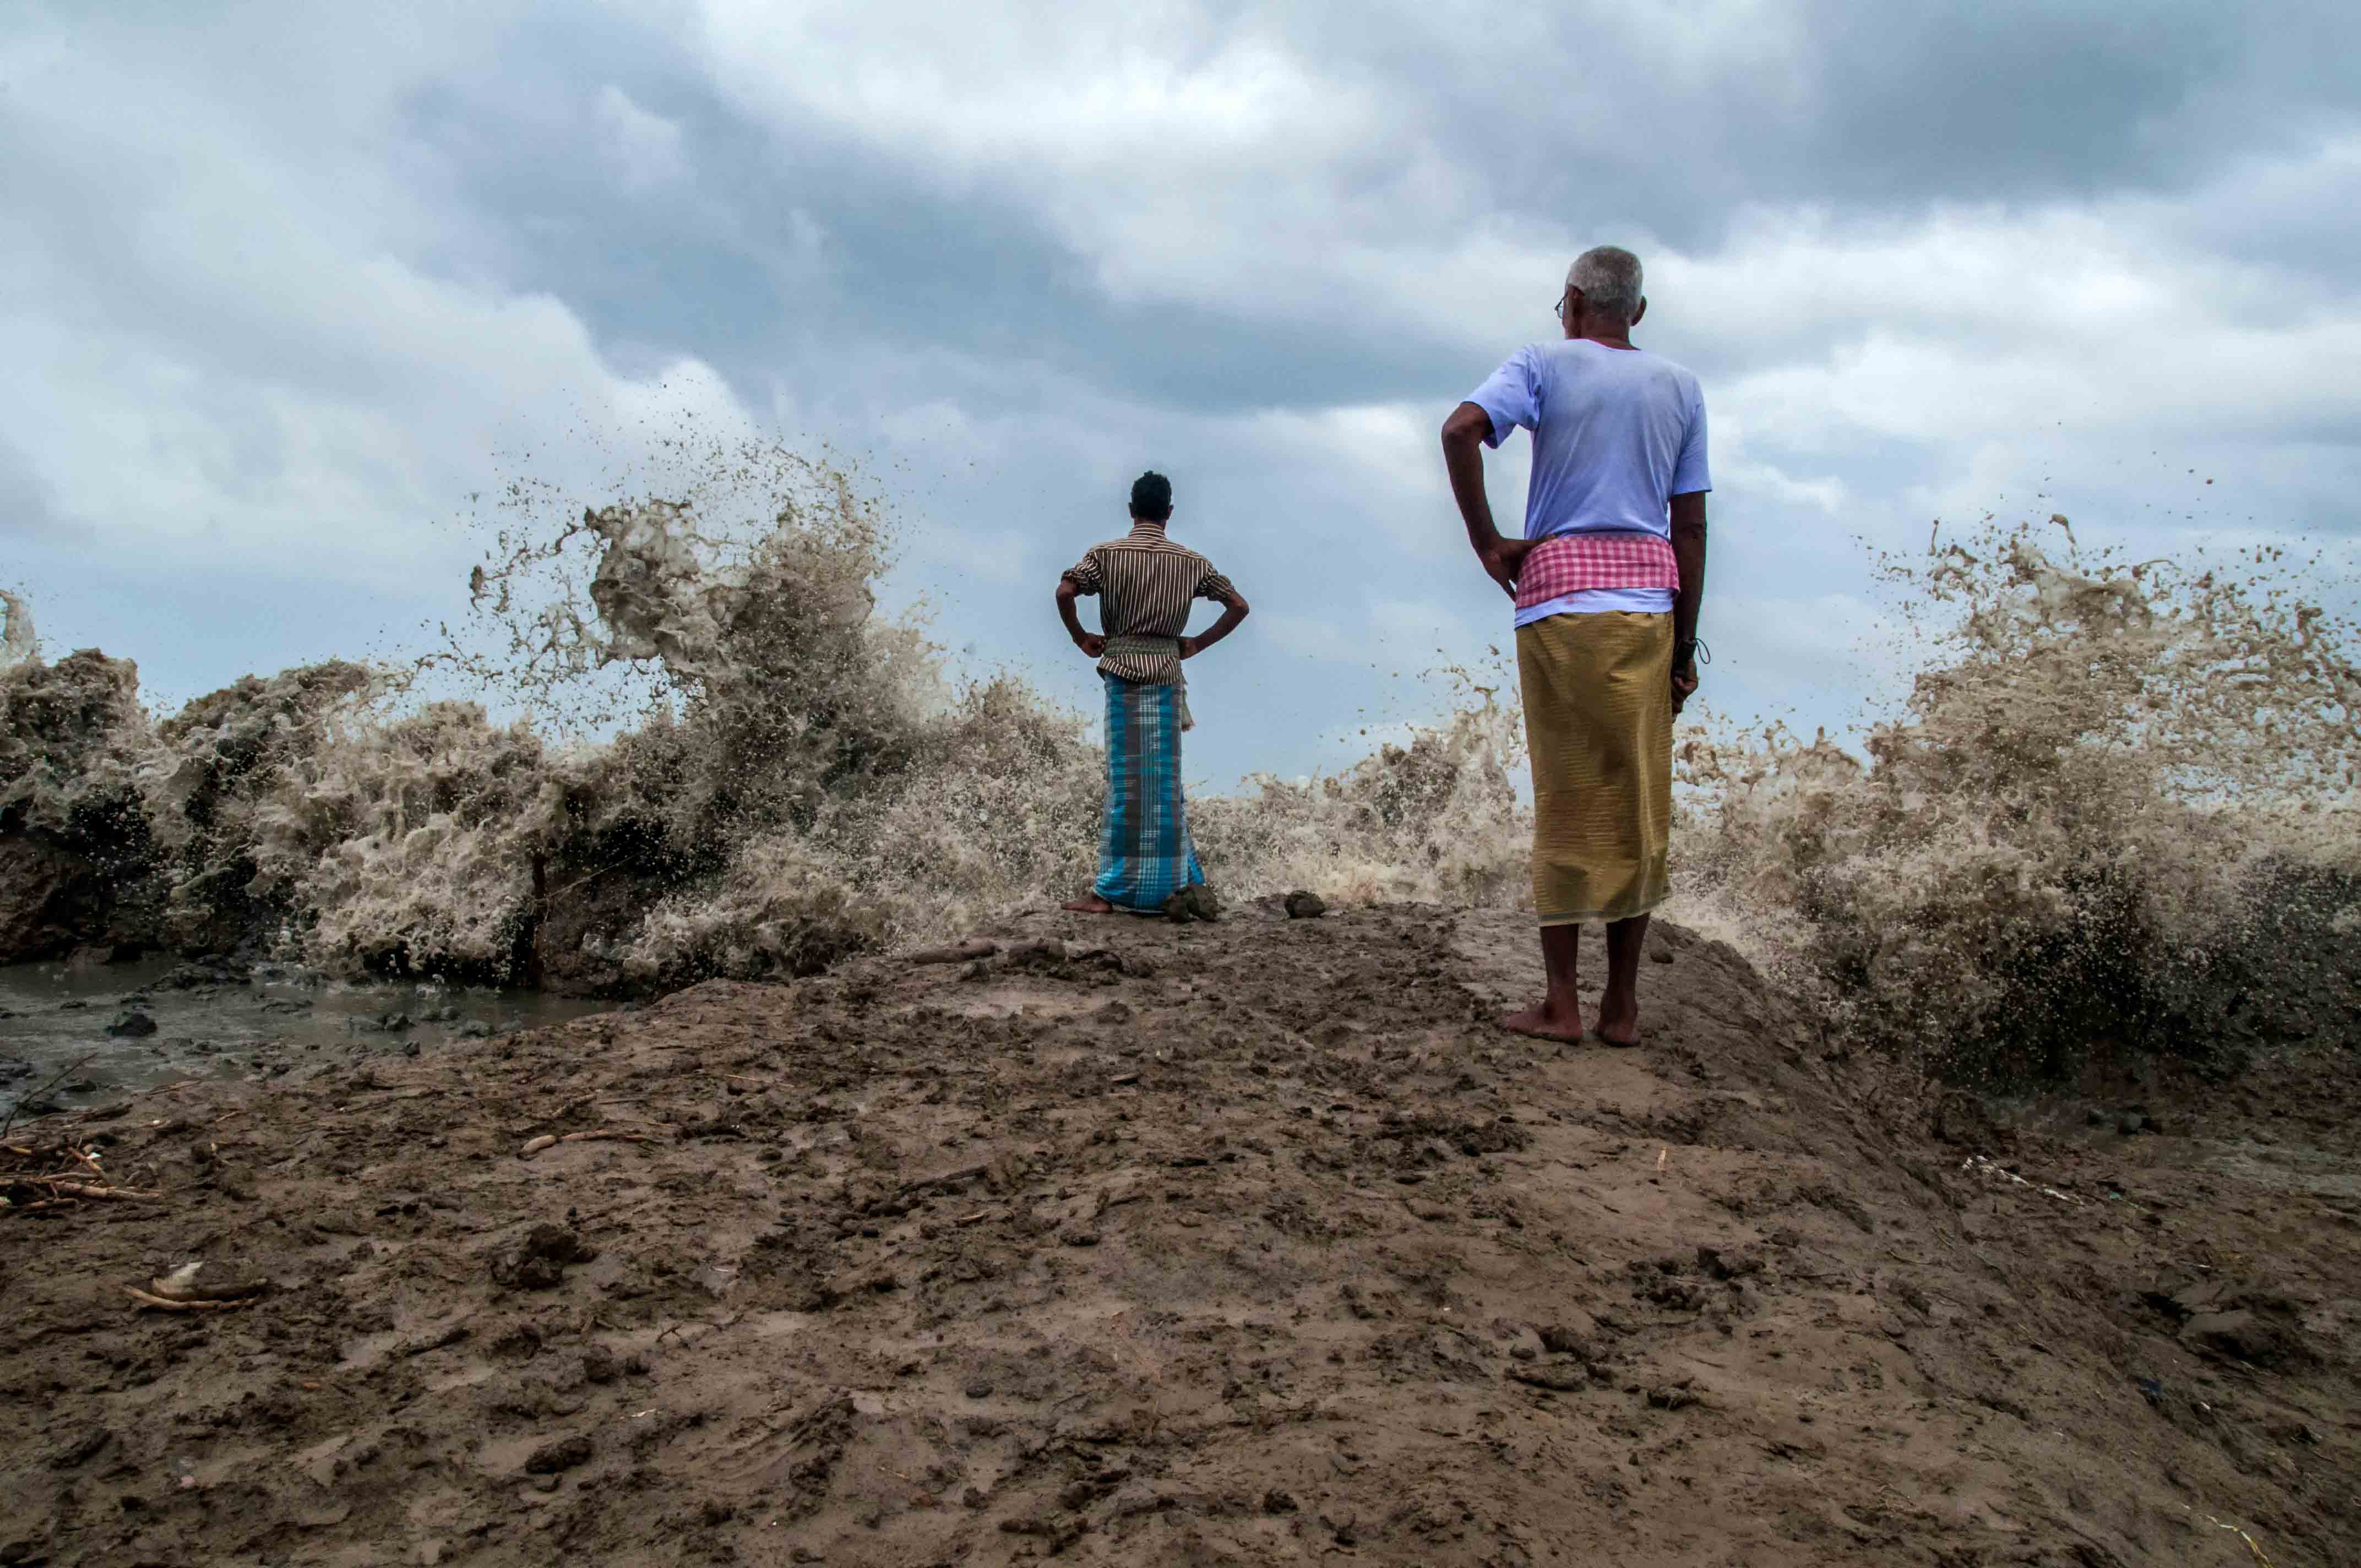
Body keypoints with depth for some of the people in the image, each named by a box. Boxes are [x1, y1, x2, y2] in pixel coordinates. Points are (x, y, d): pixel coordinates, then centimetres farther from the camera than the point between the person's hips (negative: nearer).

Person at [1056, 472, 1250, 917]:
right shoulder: (1191, 562, 8)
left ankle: (1108, 892, -1)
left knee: (1126, 781, -3)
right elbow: (1239, 606, 8)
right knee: (1165, 781, 7)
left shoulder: (1106, 554, 0)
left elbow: (1065, 592, -14)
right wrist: (1198, 644, 14)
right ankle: (1179, 886, 8)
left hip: (1123, 669, -2)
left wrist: (1081, 638, 1)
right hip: (1168, 673, 2)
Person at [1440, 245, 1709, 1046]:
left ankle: (1560, 1003, 6)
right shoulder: (1681, 388, 12)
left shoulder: (1544, 365, 3)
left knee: (1565, 801, 3)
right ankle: (1622, 1005, 11)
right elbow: (1691, 527, 8)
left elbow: (1461, 428, -16)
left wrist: (1488, 545, -7)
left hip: (1559, 597, -2)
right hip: (1648, 603, 3)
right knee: (1638, 803, 7)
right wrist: (1685, 644, 10)